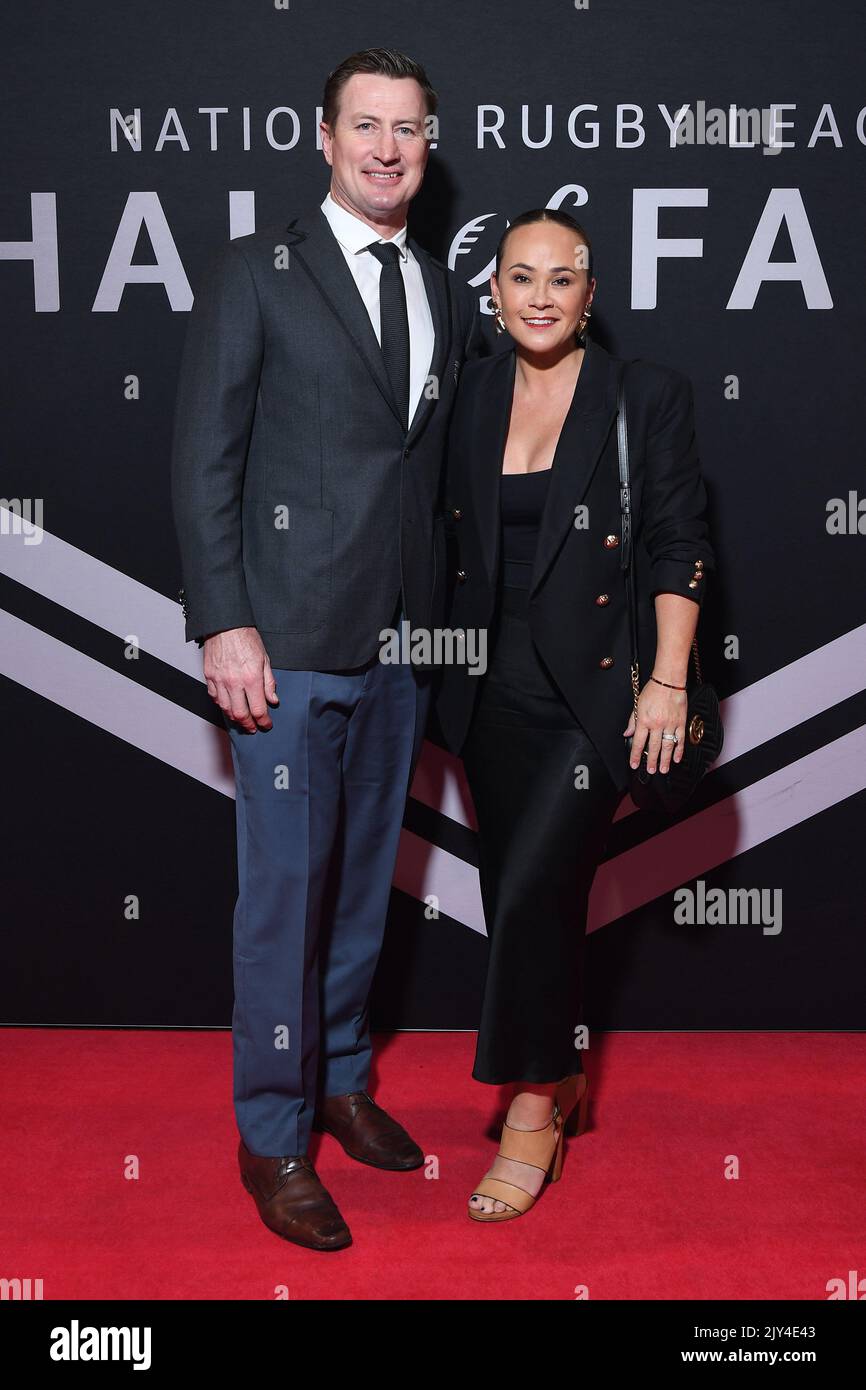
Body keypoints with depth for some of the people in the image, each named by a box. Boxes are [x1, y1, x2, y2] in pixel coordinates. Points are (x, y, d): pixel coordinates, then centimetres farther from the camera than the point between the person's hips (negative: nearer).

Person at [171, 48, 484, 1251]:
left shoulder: (448, 295, 13)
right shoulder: (256, 272, -2)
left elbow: (449, 462, 15)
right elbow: (204, 457, -6)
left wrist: (445, 616, 6)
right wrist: (223, 623, -14)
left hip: (401, 643, 5)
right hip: (291, 642, -5)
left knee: (364, 878, 15)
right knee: (285, 891, 0)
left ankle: (339, 1078, 33)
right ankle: (274, 1137, 15)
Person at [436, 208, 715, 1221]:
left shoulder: (646, 395, -5)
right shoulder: (473, 394, 7)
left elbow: (678, 548, -6)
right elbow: (456, 539, 12)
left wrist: (667, 684, -10)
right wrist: (451, 666, 11)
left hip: (592, 691, -5)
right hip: (494, 690, 5)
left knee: (532, 890, -11)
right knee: (521, 895, 11)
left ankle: (534, 1108, 8)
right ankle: (559, 1085, 30)